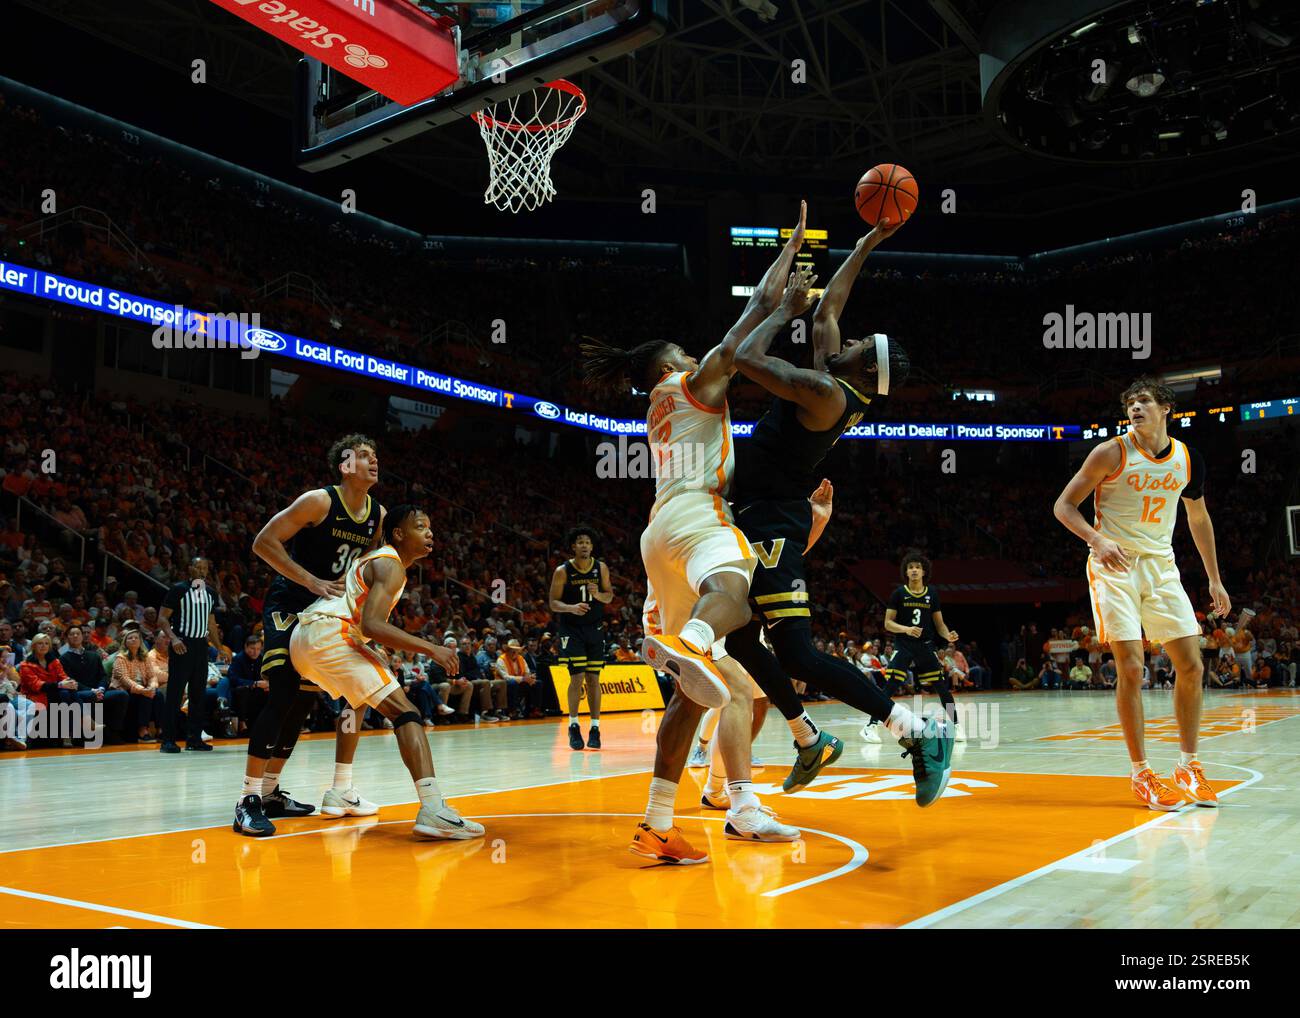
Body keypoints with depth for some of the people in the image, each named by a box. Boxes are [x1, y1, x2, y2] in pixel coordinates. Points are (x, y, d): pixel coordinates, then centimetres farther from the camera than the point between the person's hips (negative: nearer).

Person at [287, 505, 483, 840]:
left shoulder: (373, 559, 26)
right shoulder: (390, 565, -4)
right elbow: (371, 625, -18)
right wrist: (430, 648, -17)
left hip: (303, 638, 10)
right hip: (330, 636, -10)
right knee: (406, 713, -15)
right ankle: (433, 810, -30)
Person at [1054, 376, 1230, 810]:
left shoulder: (1189, 460, 4)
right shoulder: (1112, 453, -10)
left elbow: (1199, 518, 18)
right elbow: (1064, 505, -9)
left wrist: (1215, 579, 18)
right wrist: (1097, 539, -27)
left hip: (1161, 566, 5)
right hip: (1114, 566, -5)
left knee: (1191, 667, 3)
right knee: (1132, 669, -10)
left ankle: (1188, 767, 17)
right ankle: (1141, 774, 1)